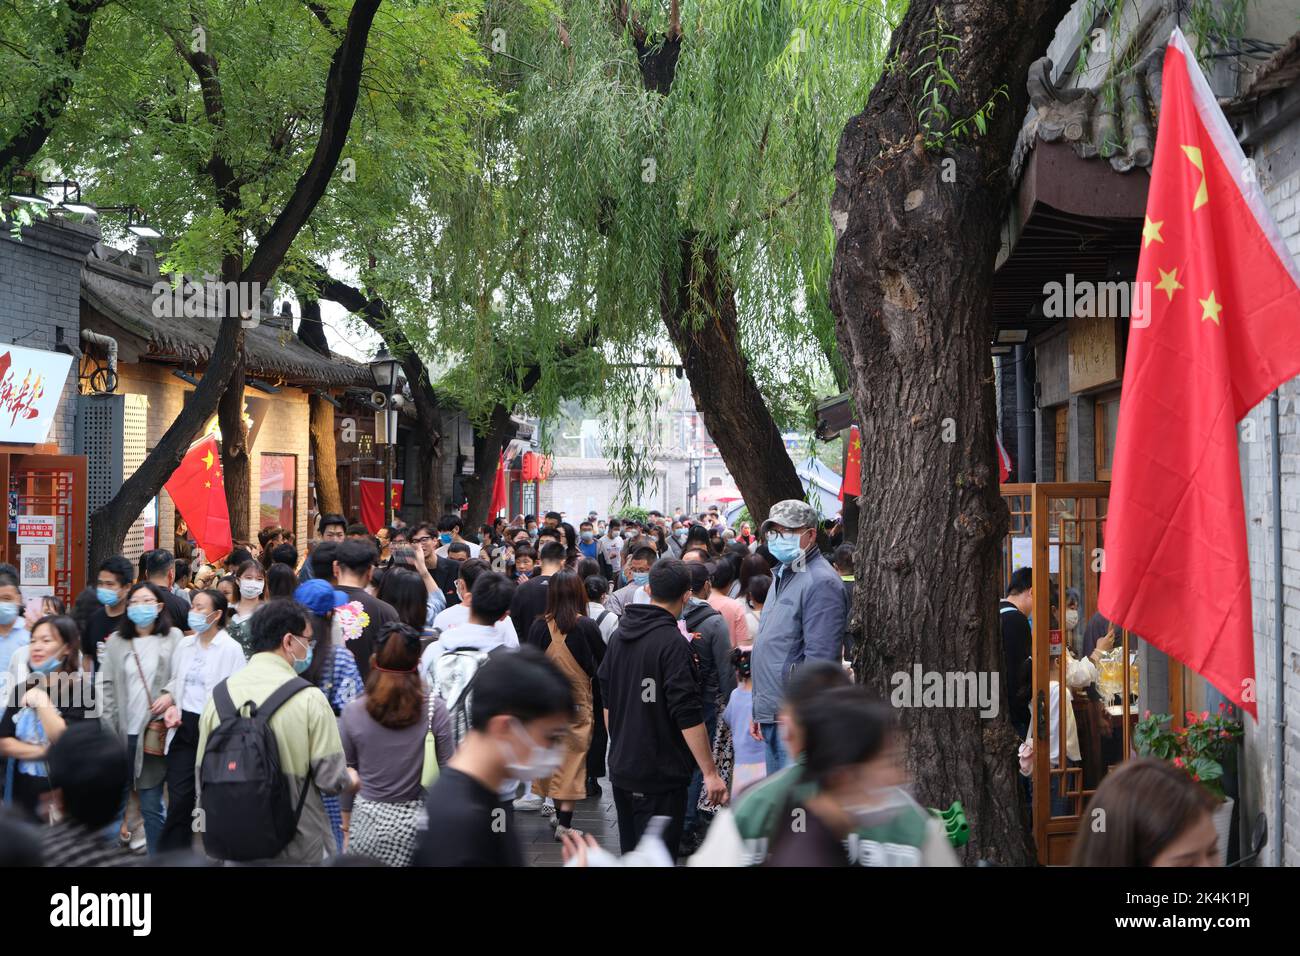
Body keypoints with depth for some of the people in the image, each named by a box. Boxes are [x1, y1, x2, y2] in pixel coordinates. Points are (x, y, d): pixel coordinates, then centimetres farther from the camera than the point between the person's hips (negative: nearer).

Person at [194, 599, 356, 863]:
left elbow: (203, 775, 5)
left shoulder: (218, 695, -1)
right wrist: (352, 780, 9)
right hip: (298, 849, -4)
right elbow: (332, 779, -14)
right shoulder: (309, 699, -15)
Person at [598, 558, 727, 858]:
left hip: (621, 768, 8)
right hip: (661, 773, -8)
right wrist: (710, 773, -17)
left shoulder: (619, 635, 8)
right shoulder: (672, 642, -18)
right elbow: (688, 716, -21)